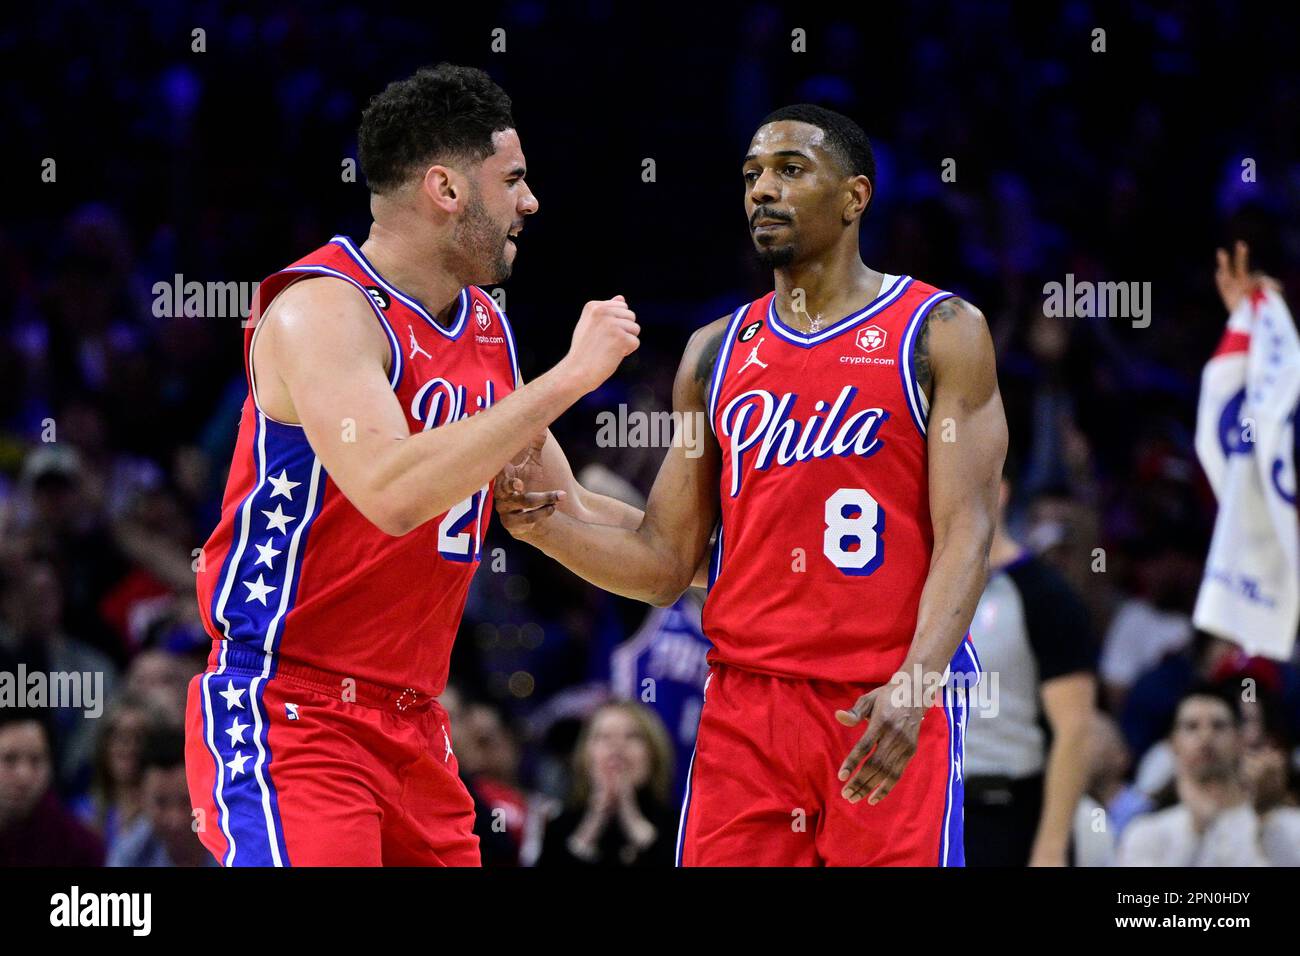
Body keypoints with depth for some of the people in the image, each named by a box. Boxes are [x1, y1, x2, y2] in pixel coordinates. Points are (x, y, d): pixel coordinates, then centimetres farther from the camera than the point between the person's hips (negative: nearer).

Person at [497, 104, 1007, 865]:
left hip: (894, 704, -4)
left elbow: (966, 533, -8)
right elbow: (665, 566, 15)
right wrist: (548, 524, -4)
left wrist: (913, 686, -23)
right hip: (746, 701, 4)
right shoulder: (716, 353, 14)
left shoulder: (940, 333, 1)